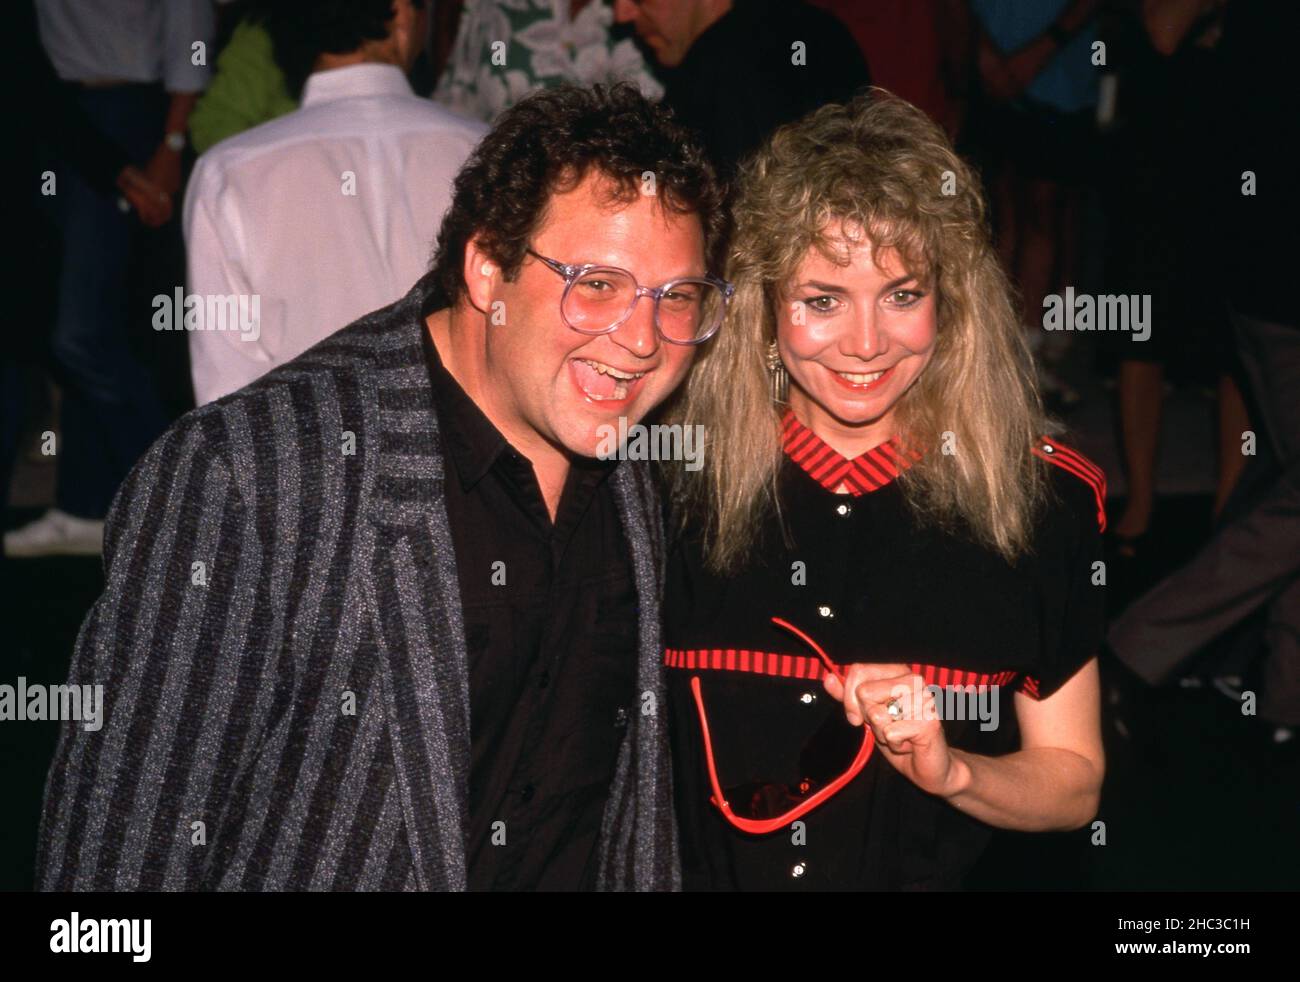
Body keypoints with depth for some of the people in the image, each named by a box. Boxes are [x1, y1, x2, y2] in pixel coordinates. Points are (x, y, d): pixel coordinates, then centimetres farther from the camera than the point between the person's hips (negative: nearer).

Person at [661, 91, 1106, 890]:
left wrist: (948, 771, -12)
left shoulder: (1043, 498, -3)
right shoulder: (673, 481, -2)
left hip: (936, 873, -1)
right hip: (702, 871, 1)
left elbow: (1074, 784, 4)